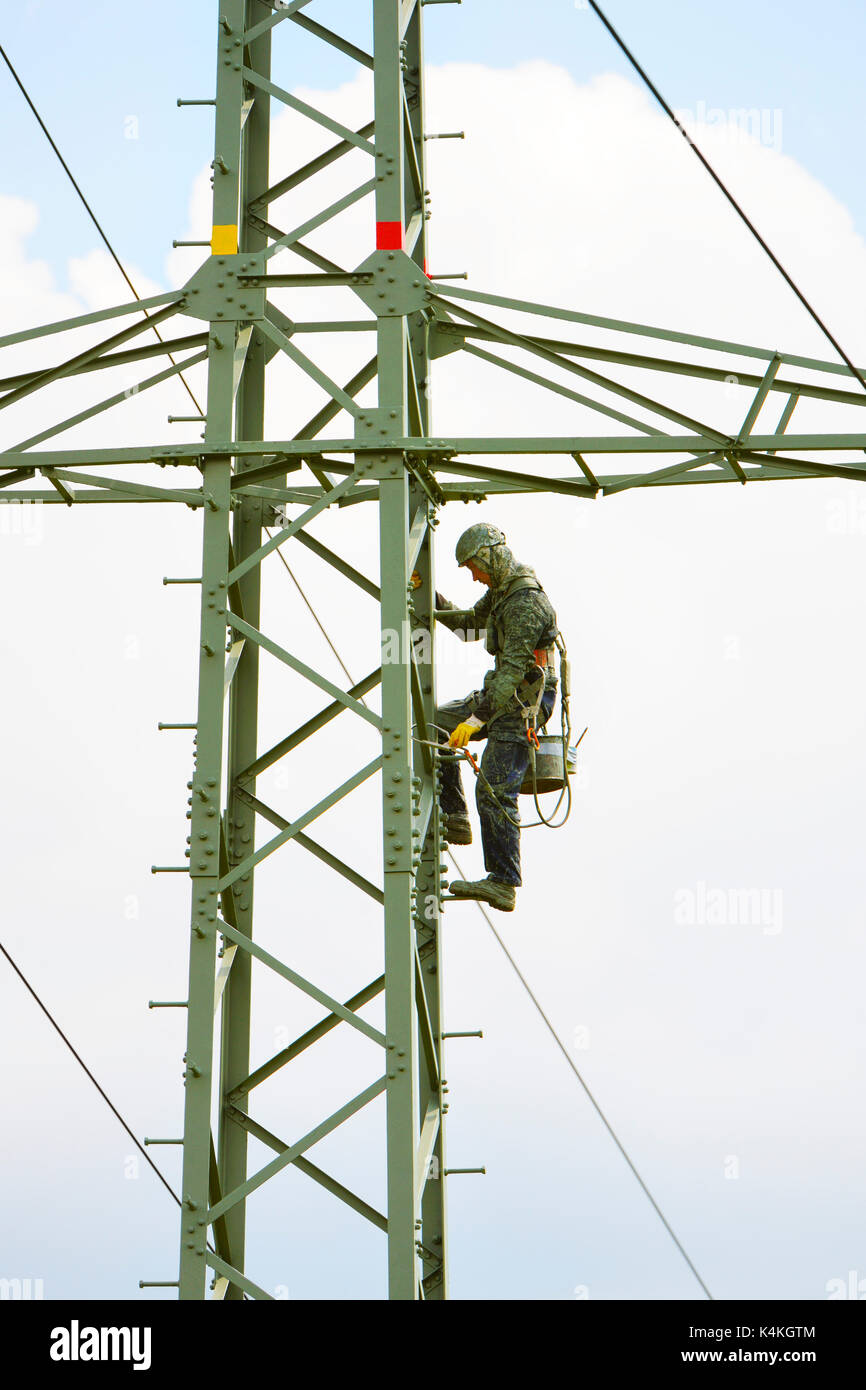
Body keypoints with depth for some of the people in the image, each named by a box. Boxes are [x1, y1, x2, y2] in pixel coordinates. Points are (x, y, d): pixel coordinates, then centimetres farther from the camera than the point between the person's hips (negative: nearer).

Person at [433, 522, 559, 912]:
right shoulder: (501, 591, 10)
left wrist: (477, 718, -31)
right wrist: (431, 600, 12)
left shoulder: (526, 602, -22)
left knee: (494, 790, -14)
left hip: (524, 703, -10)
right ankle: (454, 819, 12)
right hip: (504, 693, 10)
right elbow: (471, 622, 26)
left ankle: (503, 883, -13)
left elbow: (514, 669, -28)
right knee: (436, 723, 12)